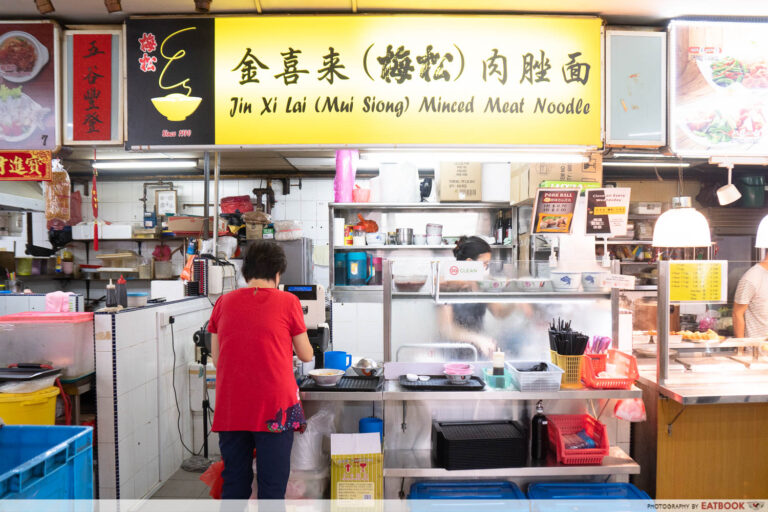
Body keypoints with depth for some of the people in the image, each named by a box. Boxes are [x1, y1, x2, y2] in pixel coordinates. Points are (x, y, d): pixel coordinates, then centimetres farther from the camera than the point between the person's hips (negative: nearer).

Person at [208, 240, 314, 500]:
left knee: (233, 487, 16)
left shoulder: (224, 302, 5)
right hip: (274, 407, -3)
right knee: (272, 487, 7)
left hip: (230, 409, 4)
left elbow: (216, 358, 12)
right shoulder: (287, 302, -4)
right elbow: (306, 355, 6)